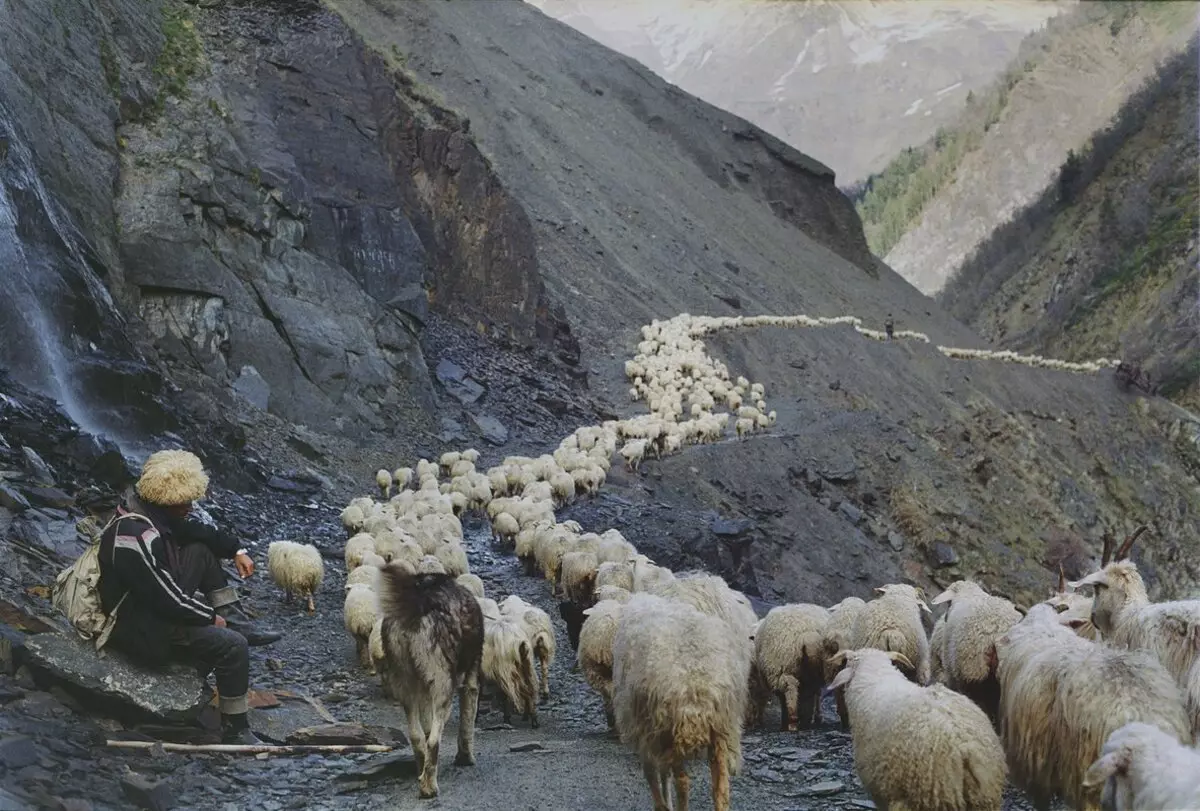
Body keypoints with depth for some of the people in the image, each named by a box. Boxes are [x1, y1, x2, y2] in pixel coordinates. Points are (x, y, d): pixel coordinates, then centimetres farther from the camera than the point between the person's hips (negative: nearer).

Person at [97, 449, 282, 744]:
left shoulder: (151, 507, -5)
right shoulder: (138, 538, -33)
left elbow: (197, 528, 14)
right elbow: (169, 601, -28)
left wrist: (236, 551, 6)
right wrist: (210, 617, -13)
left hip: (156, 600, 10)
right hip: (142, 630, -10)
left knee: (202, 550, 9)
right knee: (233, 646, -17)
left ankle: (236, 621, 9)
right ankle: (235, 731, -3)